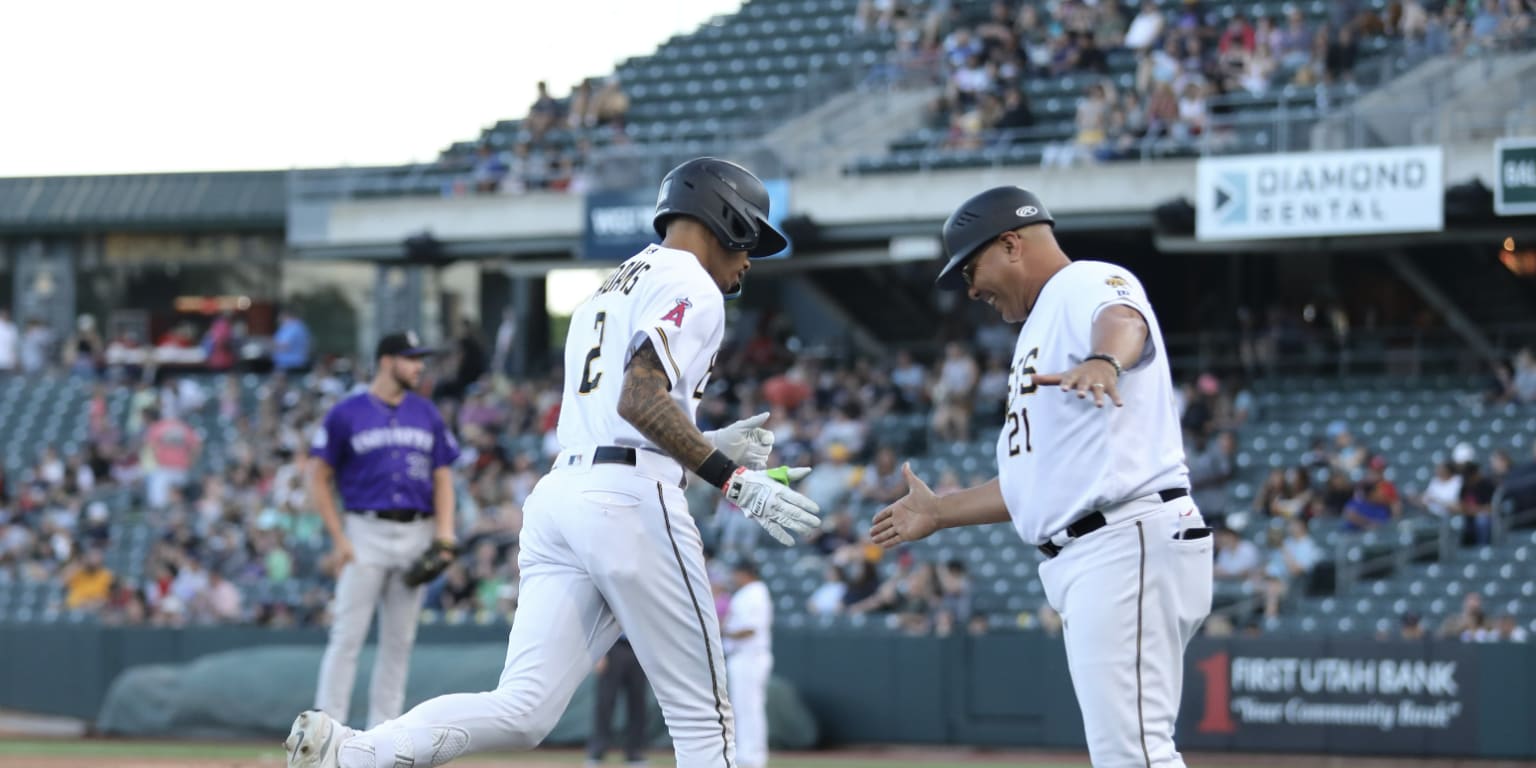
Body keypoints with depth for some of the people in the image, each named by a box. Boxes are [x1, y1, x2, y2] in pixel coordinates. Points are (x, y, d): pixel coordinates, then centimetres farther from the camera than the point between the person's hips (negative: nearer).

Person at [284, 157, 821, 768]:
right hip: (629, 498, -8)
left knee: (521, 712, -5)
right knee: (701, 716, 1)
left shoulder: (609, 289, 29)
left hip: (557, 491, 8)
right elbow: (641, 400, -15)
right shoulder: (689, 287, 0)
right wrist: (733, 479, -15)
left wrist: (710, 448, 27)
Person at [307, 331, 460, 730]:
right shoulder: (346, 414, -2)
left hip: (416, 533, 4)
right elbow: (319, 479, 0)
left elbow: (442, 476, 13)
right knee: (347, 635, -8)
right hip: (366, 532, -4)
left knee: (399, 640, 6)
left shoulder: (427, 414, 11)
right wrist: (339, 538, -8)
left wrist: (444, 530, -2)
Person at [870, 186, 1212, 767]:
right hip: (1081, 561, 10)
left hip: (1129, 541, -10)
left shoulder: (1087, 284, -1)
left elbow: (1123, 319, -28)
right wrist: (939, 513, 40)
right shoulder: (1041, 329, 28)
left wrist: (1103, 359, -50)